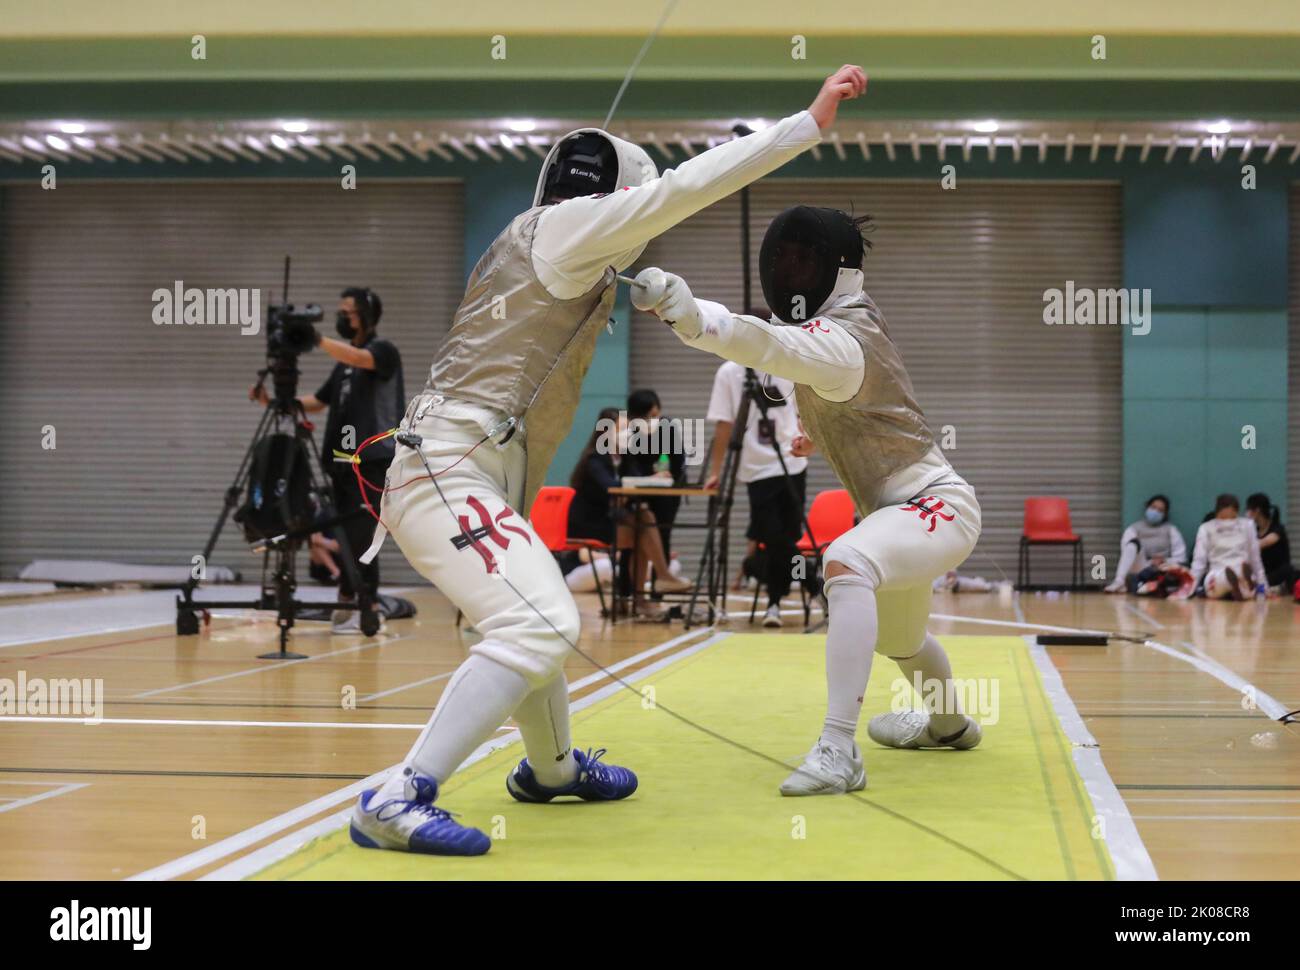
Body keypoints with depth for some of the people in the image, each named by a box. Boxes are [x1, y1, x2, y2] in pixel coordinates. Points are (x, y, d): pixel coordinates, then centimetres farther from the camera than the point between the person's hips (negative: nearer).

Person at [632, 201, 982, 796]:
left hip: (937, 507, -10)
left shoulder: (838, 341, -27)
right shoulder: (856, 316, 0)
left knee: (846, 566, -40)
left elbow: (770, 345, -47)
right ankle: (949, 724, 62)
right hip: (906, 509, 10)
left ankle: (838, 751, -41)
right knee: (894, 637, 33)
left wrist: (687, 311, -64)